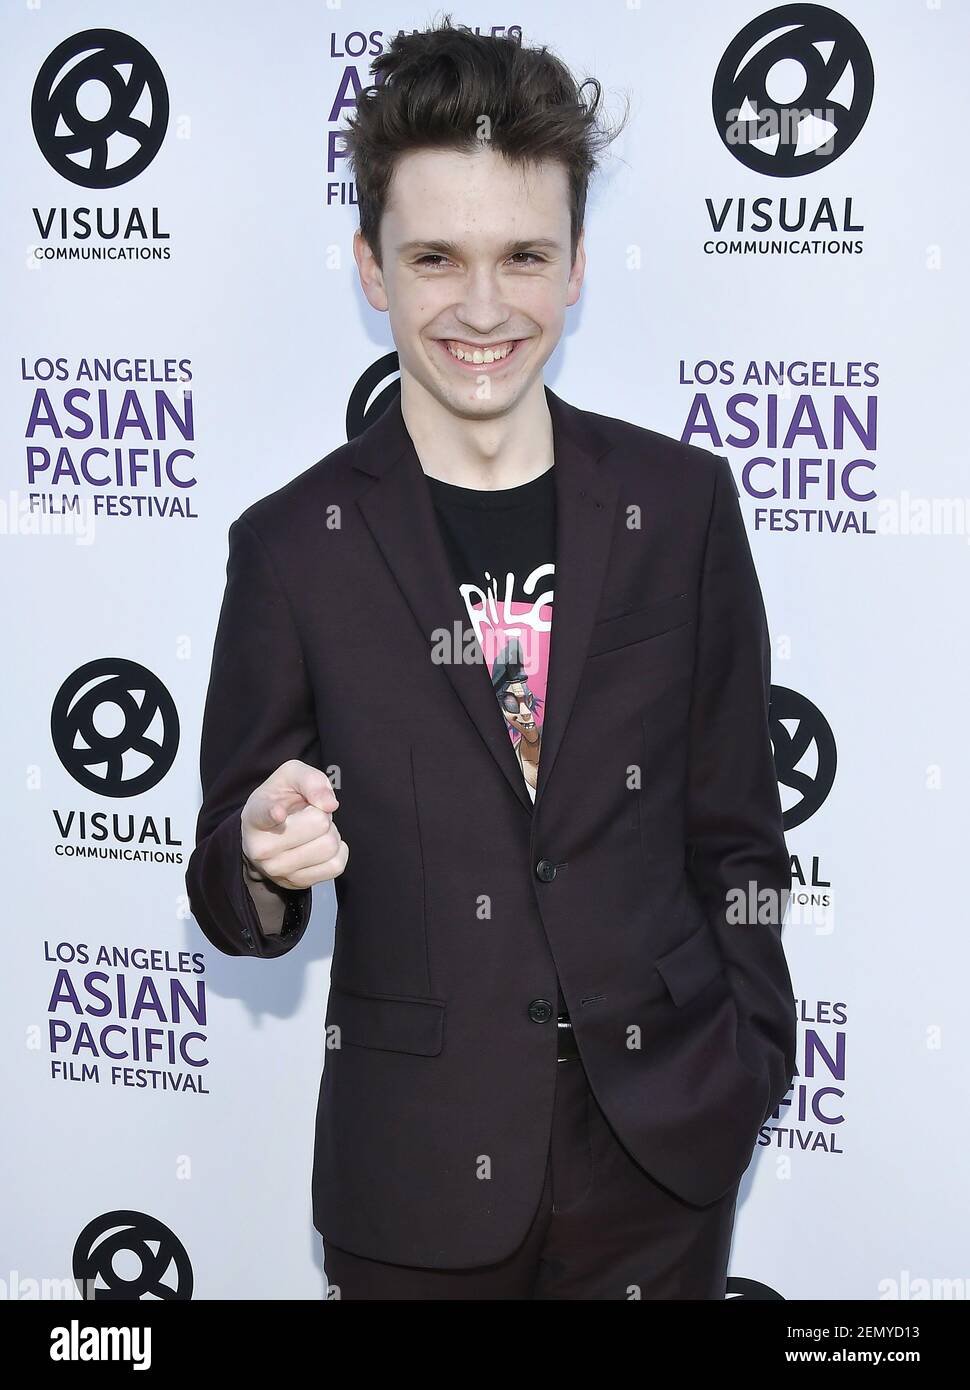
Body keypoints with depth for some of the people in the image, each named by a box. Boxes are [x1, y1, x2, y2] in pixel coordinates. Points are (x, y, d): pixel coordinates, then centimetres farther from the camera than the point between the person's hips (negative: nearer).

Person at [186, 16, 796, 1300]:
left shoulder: (682, 502, -2)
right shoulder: (293, 545, -7)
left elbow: (733, 821, 5)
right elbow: (234, 901, -3)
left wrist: (748, 1061, 2)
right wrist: (267, 863, -23)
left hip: (663, 1151, 1)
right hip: (416, 1175, -1)